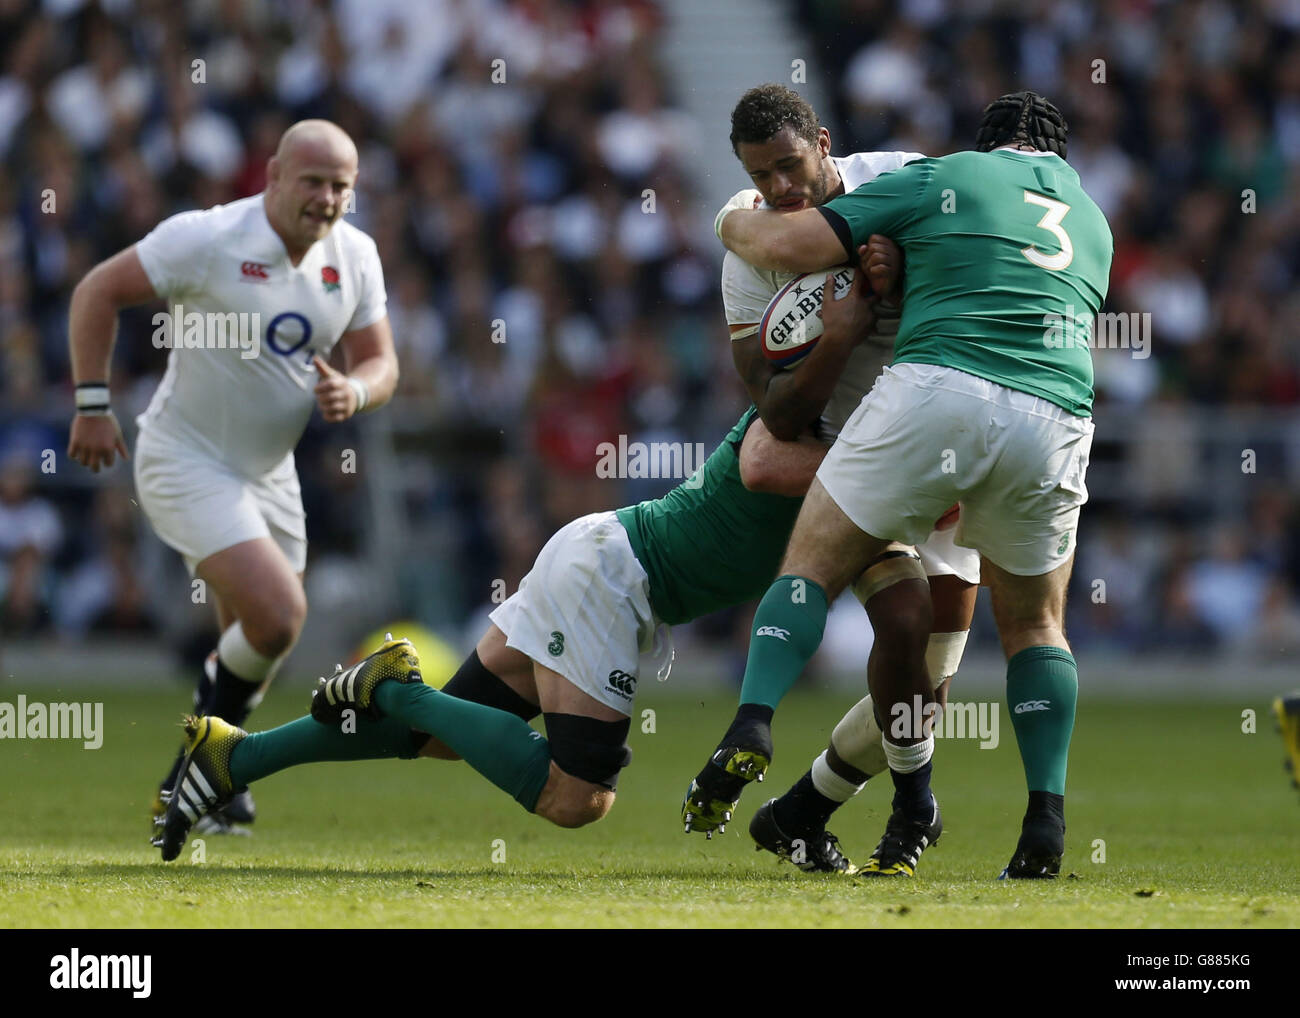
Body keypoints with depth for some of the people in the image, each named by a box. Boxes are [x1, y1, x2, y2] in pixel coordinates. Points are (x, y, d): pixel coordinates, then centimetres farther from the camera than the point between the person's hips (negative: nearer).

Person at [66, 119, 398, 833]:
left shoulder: (354, 256, -2)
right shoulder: (206, 240, -20)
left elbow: (380, 363, 4)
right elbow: (97, 291, -12)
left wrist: (354, 392, -20)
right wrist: (92, 405, -14)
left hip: (268, 473, 7)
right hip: (187, 467, -7)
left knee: (256, 648, 11)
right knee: (277, 614, -22)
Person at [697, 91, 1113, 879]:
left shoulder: (939, 178, 15)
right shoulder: (1092, 223, 30)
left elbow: (790, 246, 8)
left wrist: (735, 222, 29)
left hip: (938, 387, -4)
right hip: (1055, 422, 4)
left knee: (815, 566, 10)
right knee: (1035, 626, 21)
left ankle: (753, 725, -12)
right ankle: (1046, 817, 4)